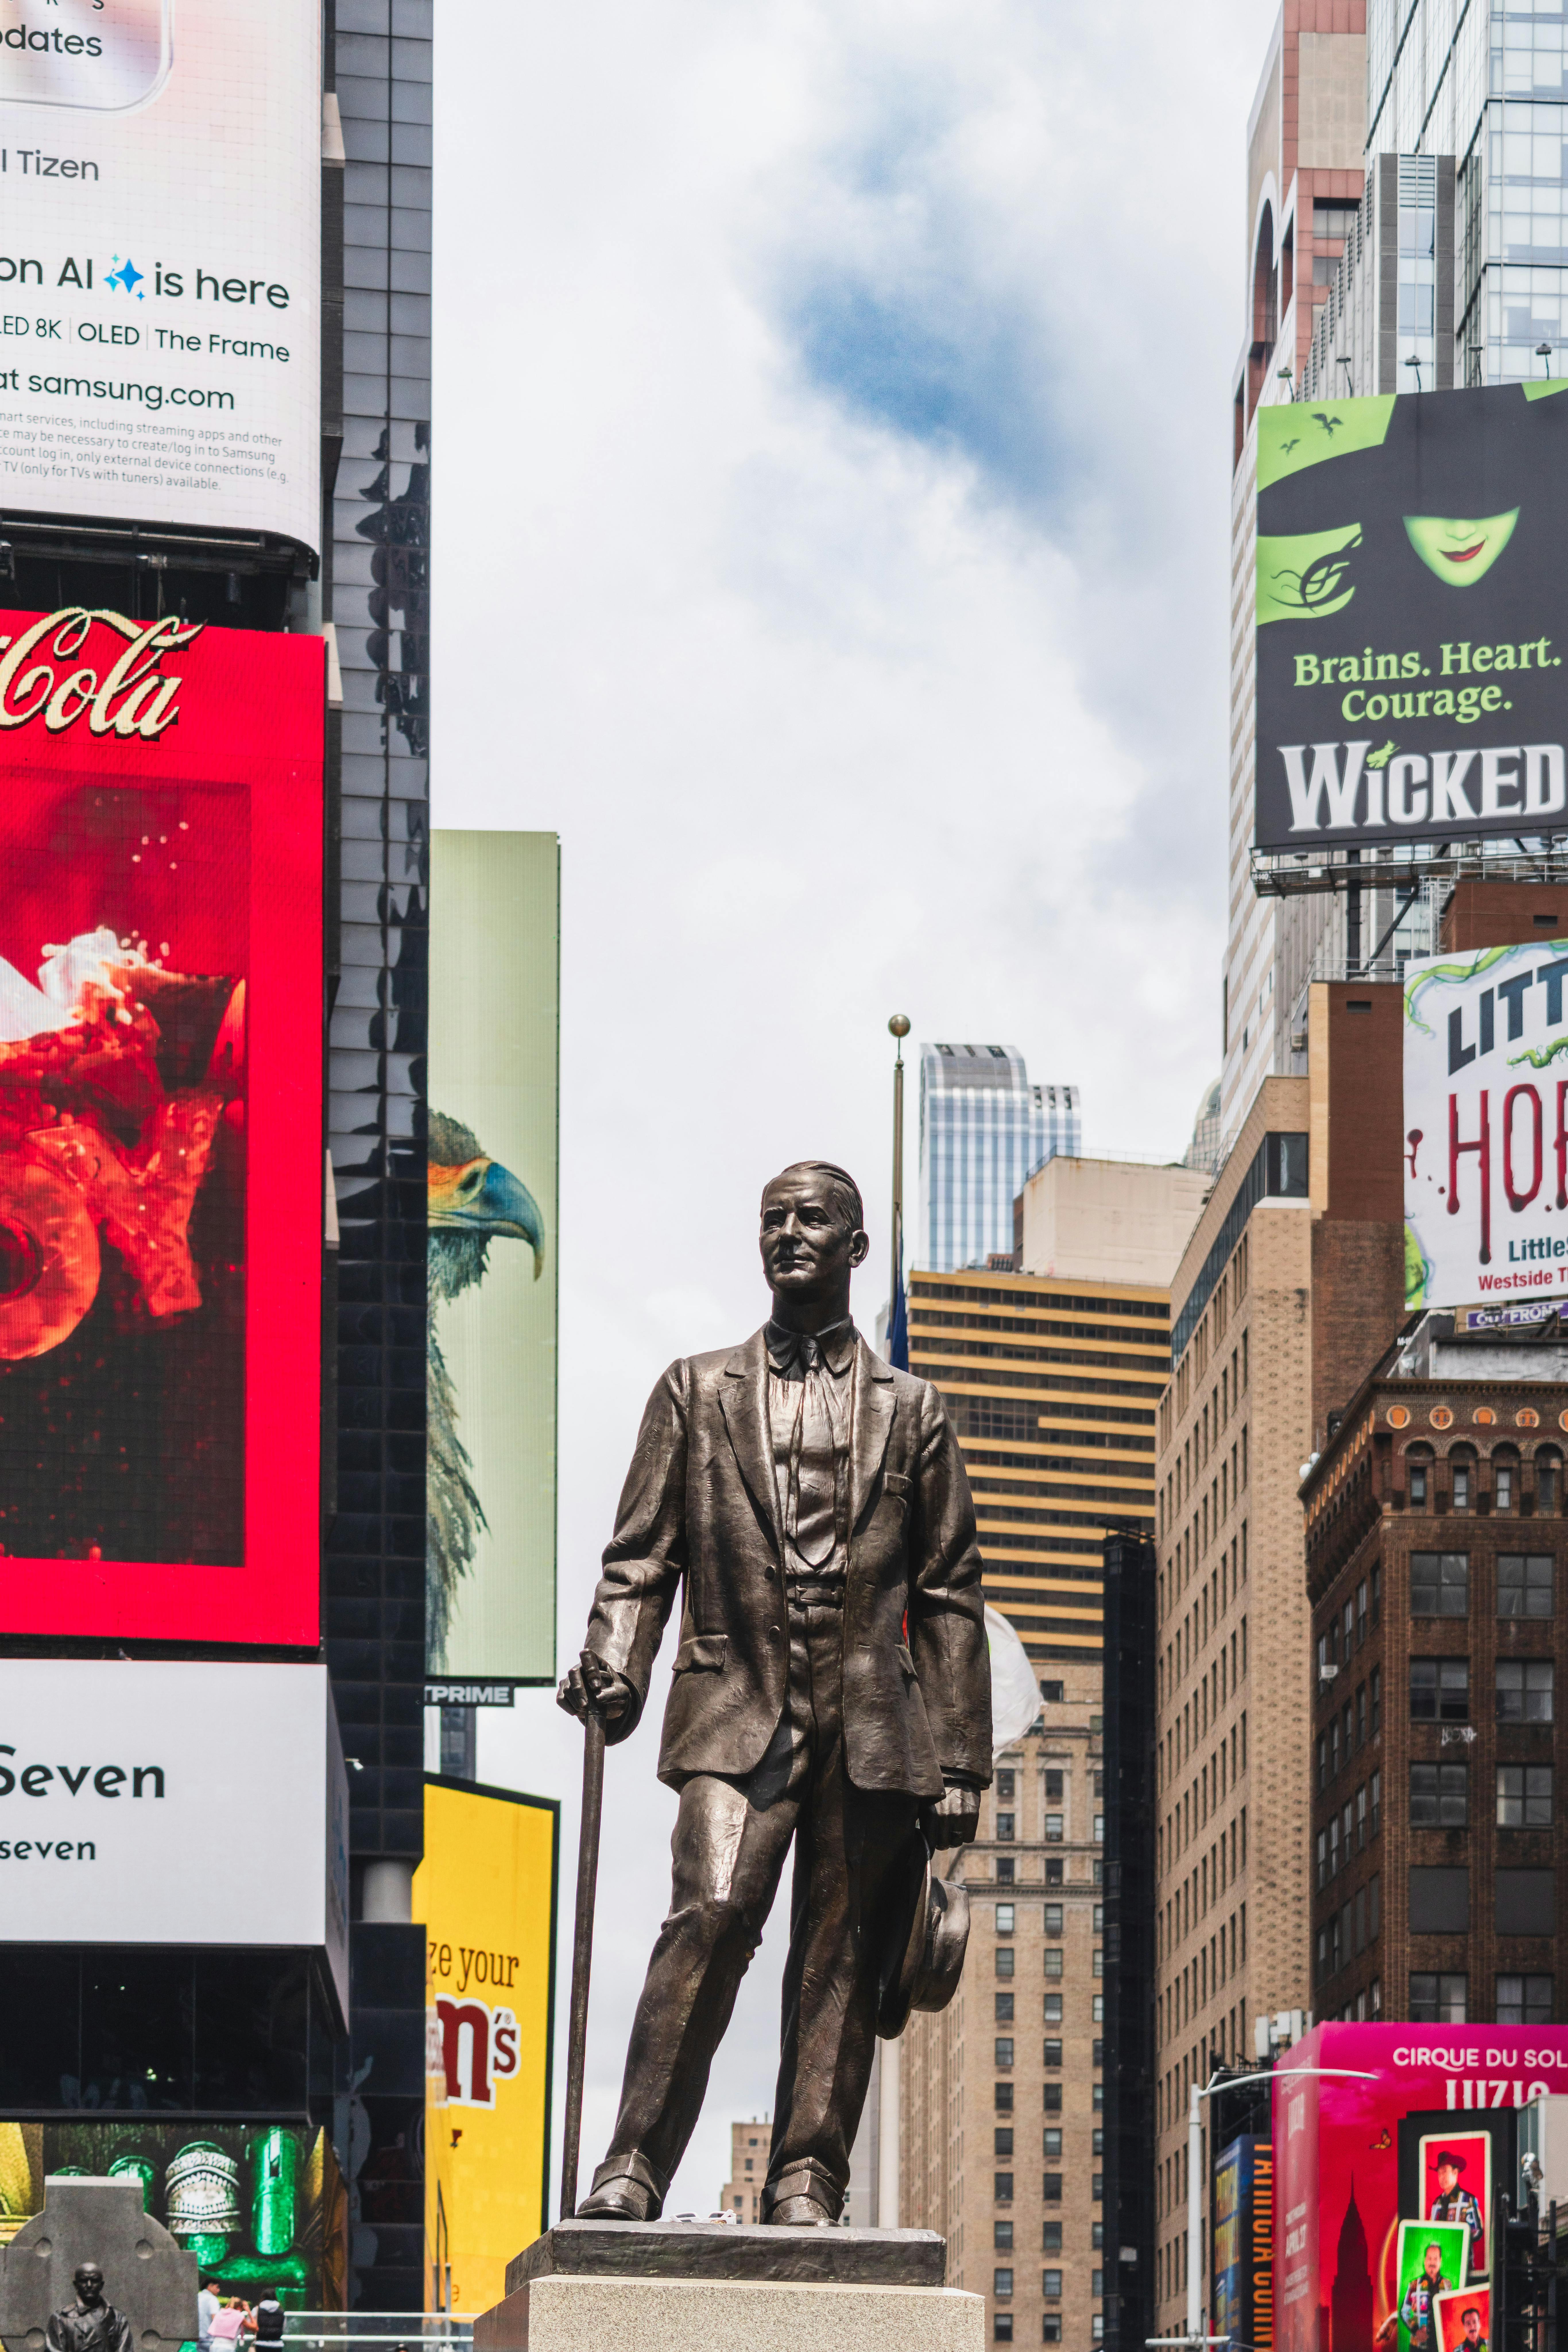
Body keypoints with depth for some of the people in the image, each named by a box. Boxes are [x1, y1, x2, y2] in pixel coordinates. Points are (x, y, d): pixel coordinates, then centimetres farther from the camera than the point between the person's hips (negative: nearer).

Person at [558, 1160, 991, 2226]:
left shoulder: (912, 1411, 16)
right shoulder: (696, 1391, 16)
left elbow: (950, 1597, 13)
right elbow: (641, 1556, 11)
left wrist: (959, 1767, 6)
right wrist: (615, 1662, -10)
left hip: (870, 1727, 1)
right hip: (738, 1709, -1)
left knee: (842, 1957, -2)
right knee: (711, 1913, -20)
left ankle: (808, 2186, 2)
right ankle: (636, 2168, -18)